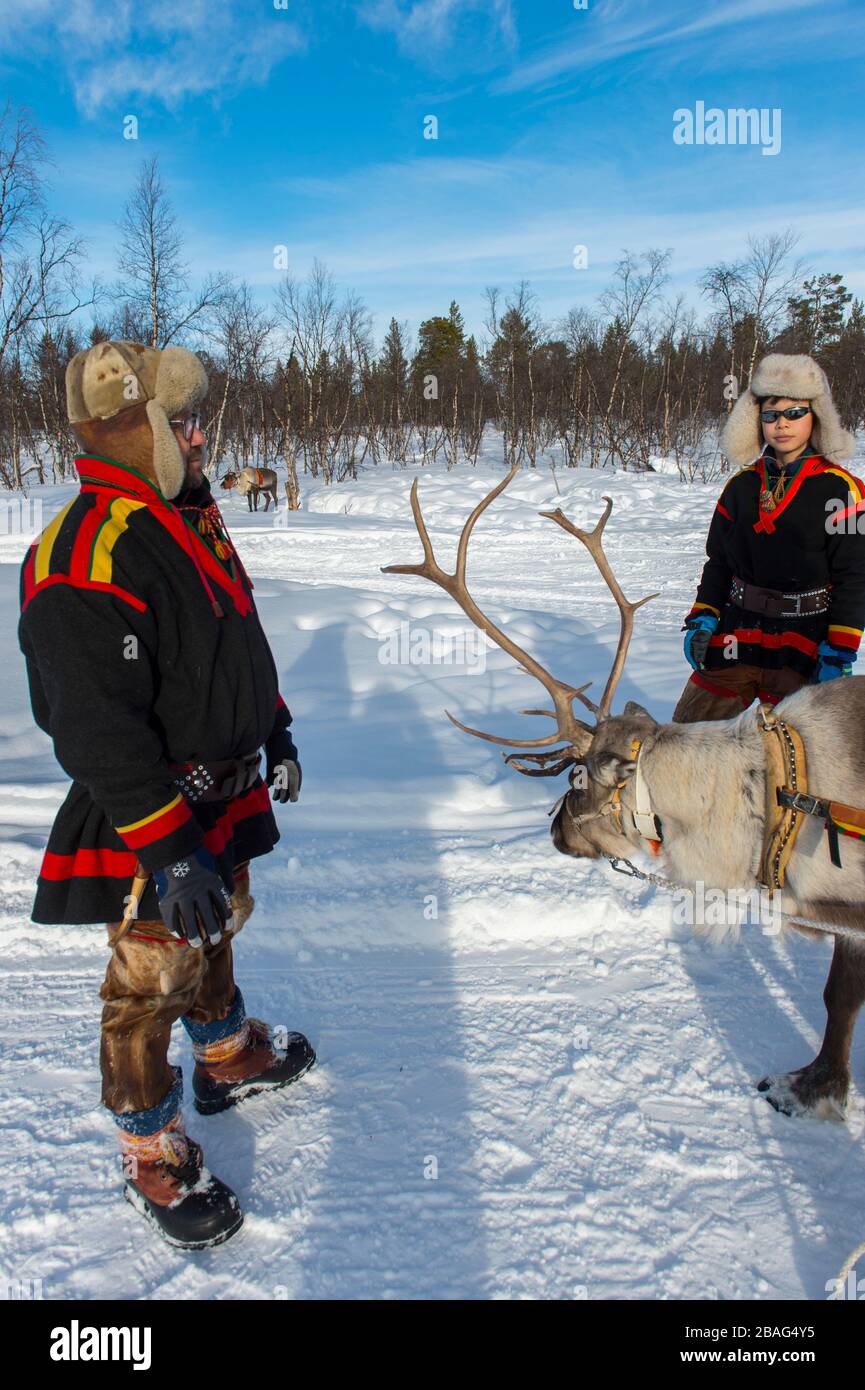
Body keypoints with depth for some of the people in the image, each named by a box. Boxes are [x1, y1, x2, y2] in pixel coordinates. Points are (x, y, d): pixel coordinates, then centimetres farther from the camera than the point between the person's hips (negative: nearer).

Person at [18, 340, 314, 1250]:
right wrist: (169, 852, -29)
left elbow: (238, 641, 19)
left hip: (222, 797, 10)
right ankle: (153, 1159, 24)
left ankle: (229, 1056, 50)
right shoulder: (84, 559, -25)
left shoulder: (190, 517, 7)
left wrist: (273, 731, 21)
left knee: (217, 930, 27)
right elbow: (100, 731, -29)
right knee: (152, 981, 5)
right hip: (150, 824, -9)